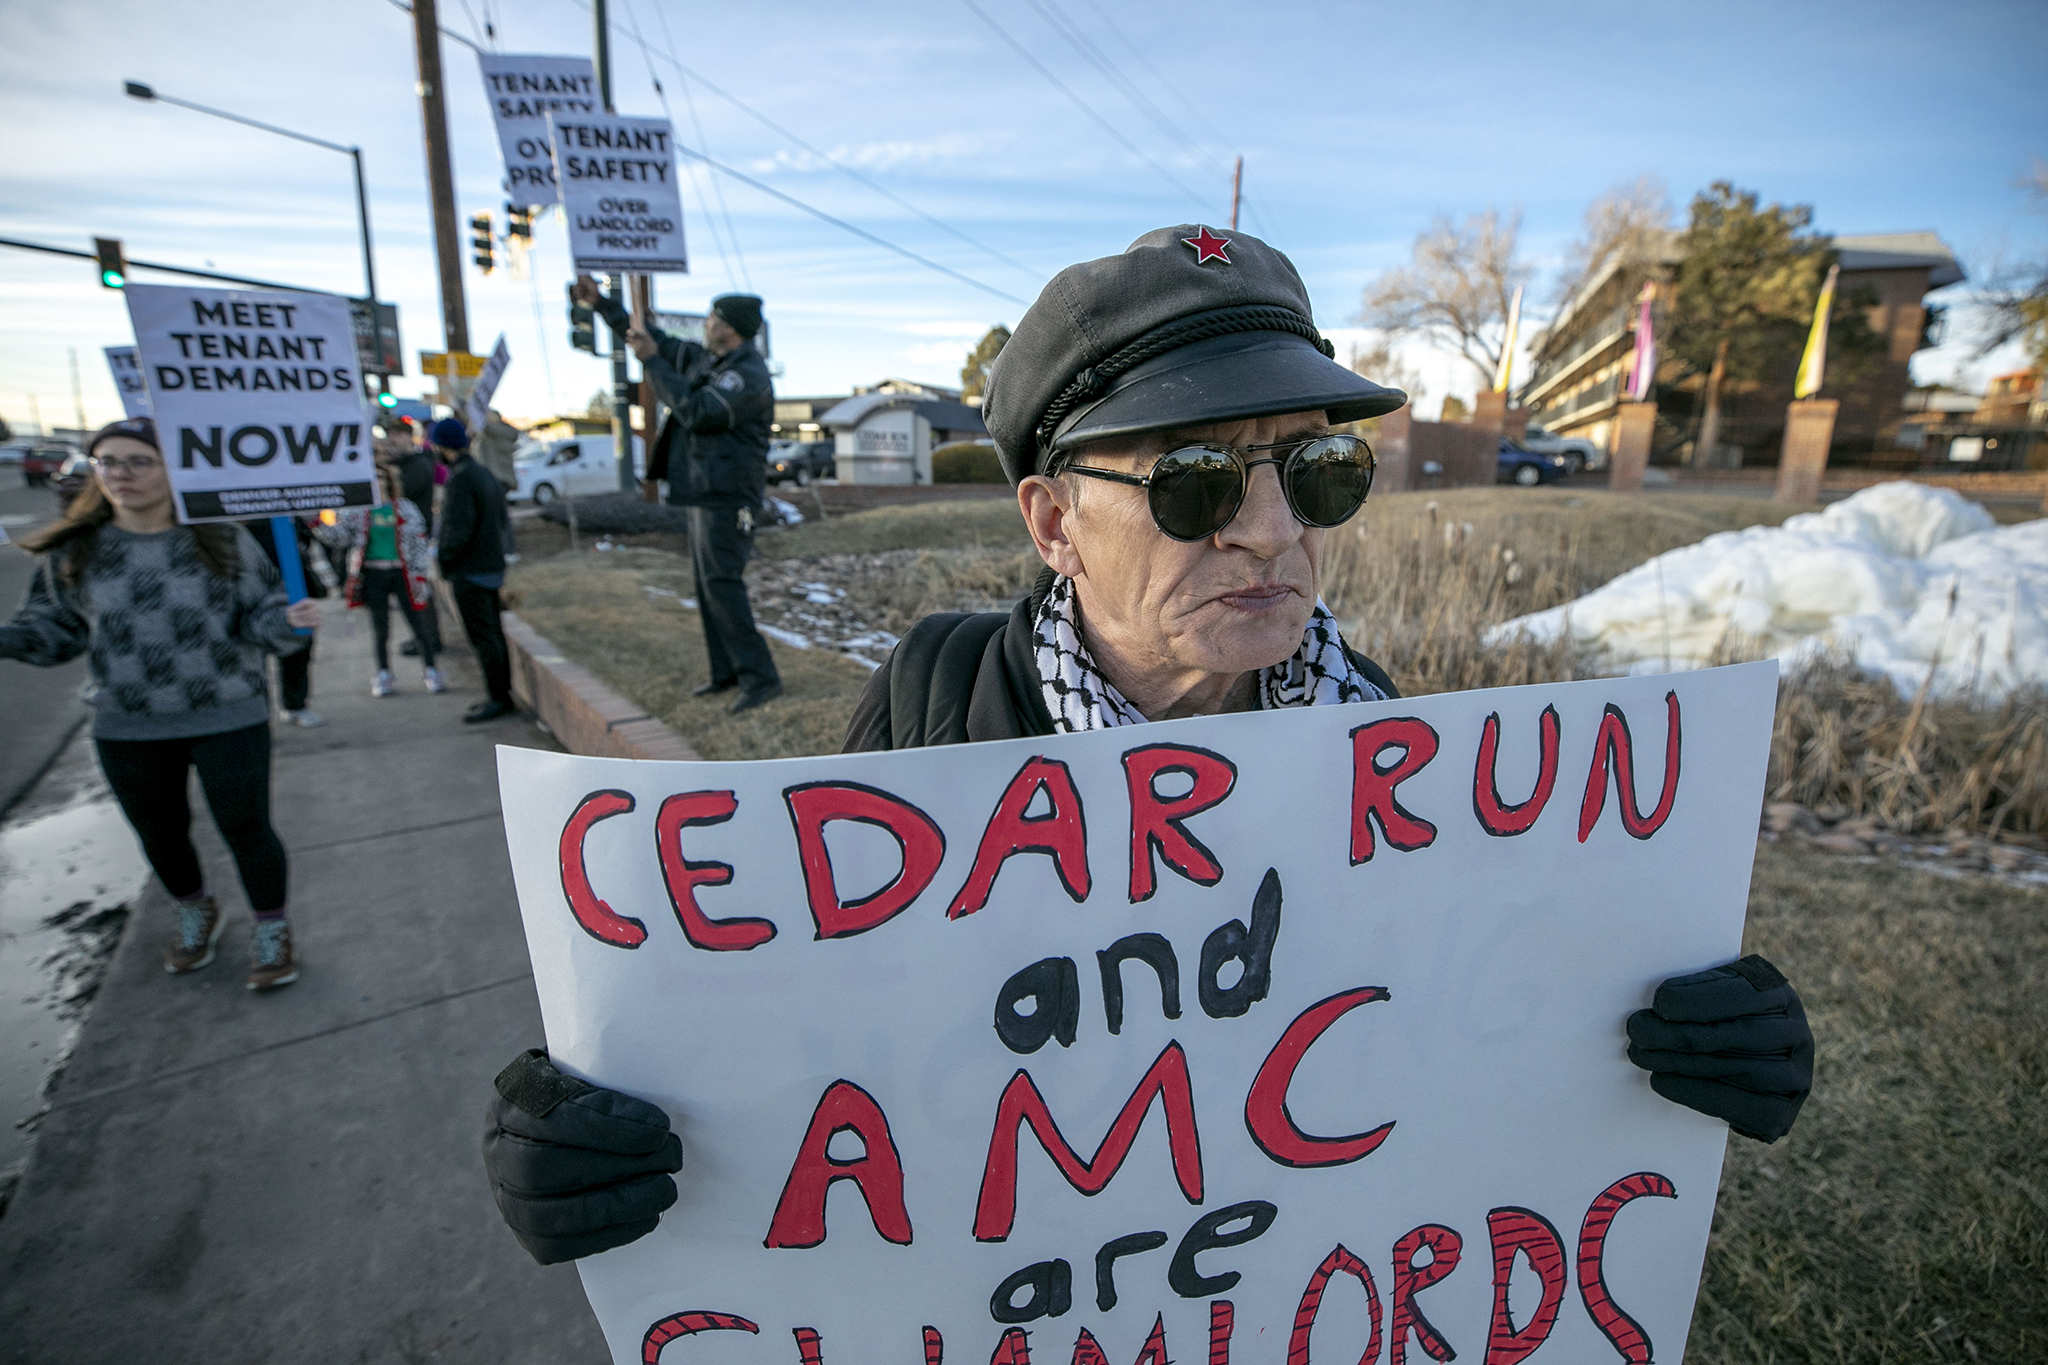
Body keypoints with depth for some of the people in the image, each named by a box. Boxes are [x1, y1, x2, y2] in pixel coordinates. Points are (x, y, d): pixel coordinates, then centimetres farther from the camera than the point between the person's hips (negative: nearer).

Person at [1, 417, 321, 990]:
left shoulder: (224, 541, -7)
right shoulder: (73, 551, 0)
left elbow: (258, 616, -3)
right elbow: (55, 625, 8)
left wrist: (289, 621, -25)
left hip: (229, 720, -3)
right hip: (126, 729, 4)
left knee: (246, 830, 4)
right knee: (160, 835, 20)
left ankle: (272, 930, 27)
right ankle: (196, 914, 48)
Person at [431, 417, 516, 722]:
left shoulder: (460, 478, -17)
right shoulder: (484, 473, 11)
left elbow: (458, 530, -22)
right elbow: (501, 518, 18)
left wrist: (444, 560, -9)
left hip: (469, 571, -9)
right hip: (493, 566, 9)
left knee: (482, 637, -3)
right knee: (494, 633, 14)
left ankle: (498, 699, 2)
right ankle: (505, 693, 21)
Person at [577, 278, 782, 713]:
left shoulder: (748, 374, -15)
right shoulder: (705, 359, 14)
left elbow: (695, 412, -24)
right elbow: (657, 341, 25)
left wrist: (652, 360, -17)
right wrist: (601, 303, 24)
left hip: (726, 497, -10)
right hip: (705, 493, 10)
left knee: (722, 583, -16)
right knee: (709, 584, 11)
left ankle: (760, 677, -14)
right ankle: (727, 672, 18)